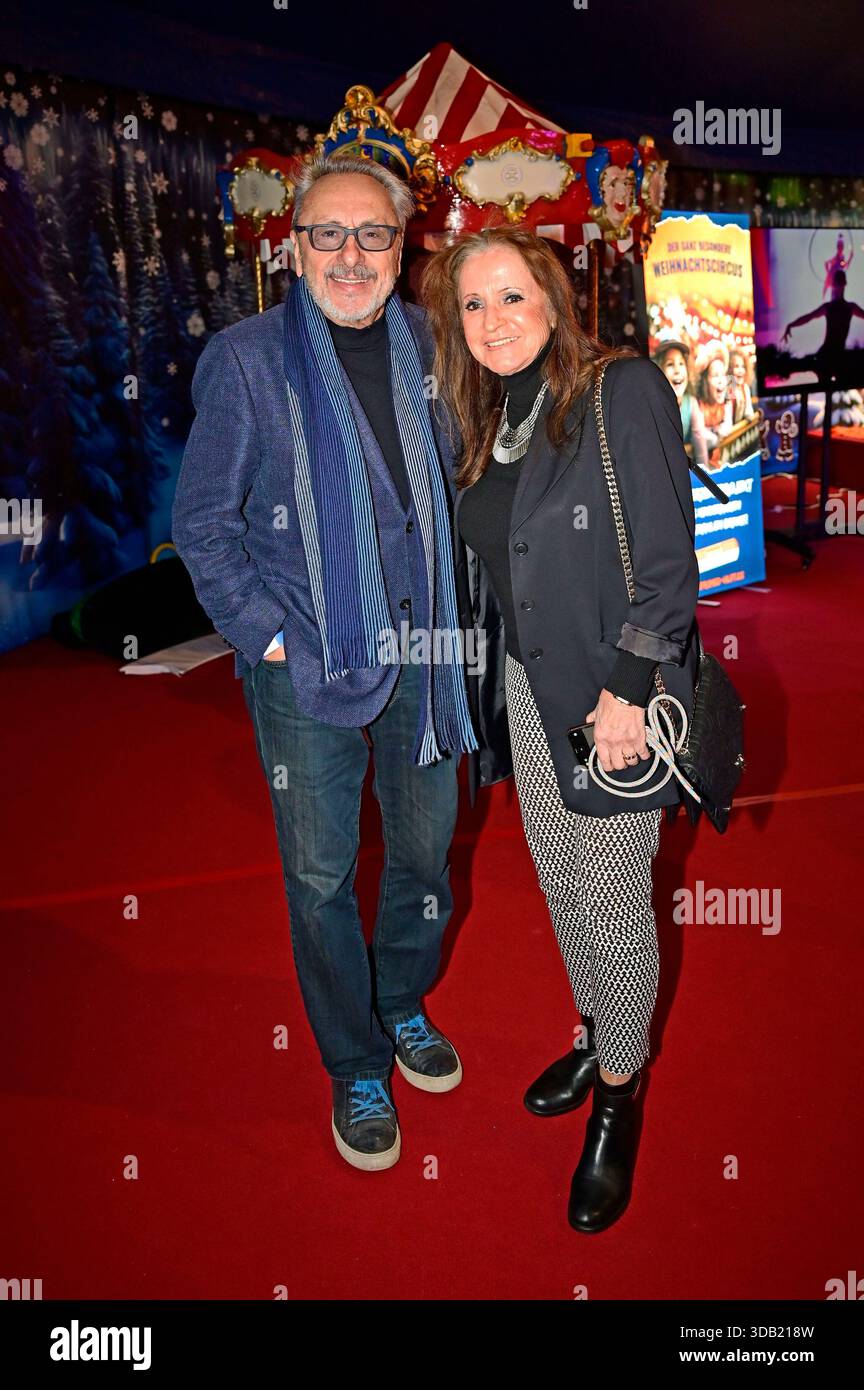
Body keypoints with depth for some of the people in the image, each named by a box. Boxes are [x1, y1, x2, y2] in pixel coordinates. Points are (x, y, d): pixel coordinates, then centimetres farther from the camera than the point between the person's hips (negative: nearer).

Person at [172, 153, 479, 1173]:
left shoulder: (426, 346, 5)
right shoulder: (245, 360, -6)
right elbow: (201, 523, -3)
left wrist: (448, 612, 6)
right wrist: (269, 635, -10)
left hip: (419, 650, 4)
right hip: (307, 665, -3)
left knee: (425, 847, 16)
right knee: (321, 874, 7)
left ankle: (402, 1004, 43)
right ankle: (356, 1064, 29)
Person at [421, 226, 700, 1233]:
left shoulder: (624, 393, -12)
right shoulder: (489, 420, 9)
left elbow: (666, 562, -16)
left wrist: (629, 691, -19)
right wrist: (488, 679, 11)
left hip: (609, 696, -7)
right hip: (528, 690, 7)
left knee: (611, 905, 4)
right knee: (561, 886, 18)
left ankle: (619, 1096, 26)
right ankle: (595, 1035, 42)